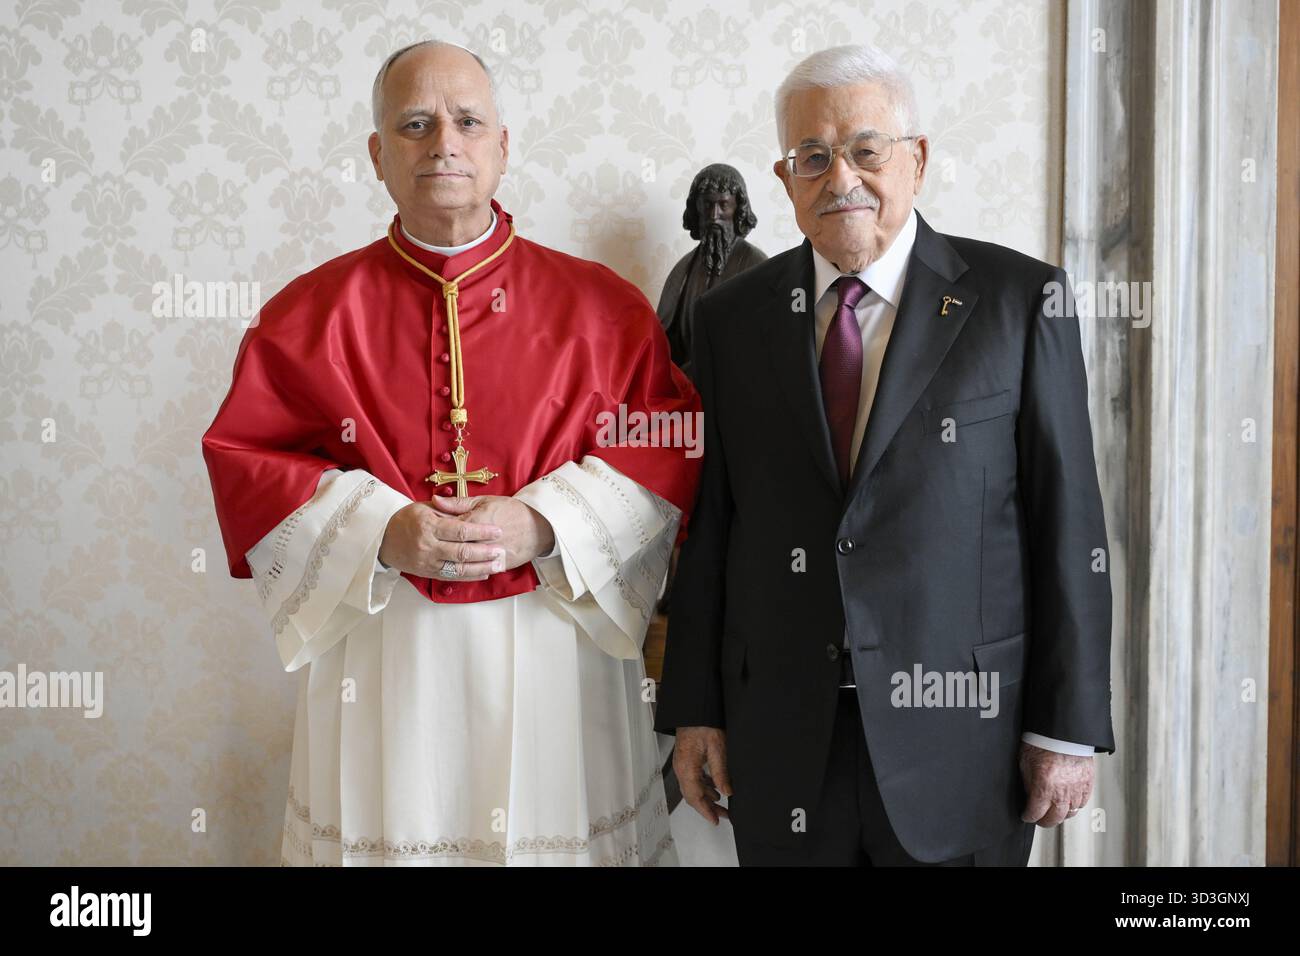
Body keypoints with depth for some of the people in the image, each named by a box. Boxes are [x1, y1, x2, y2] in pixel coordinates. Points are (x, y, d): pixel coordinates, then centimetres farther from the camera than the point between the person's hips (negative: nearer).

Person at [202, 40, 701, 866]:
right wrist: (378, 534, -14)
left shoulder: (602, 306, 2)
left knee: (561, 829, 8)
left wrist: (542, 524, -15)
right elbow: (242, 456, 1)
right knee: (389, 824, 8)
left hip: (557, 643, 0)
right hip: (382, 652, 0)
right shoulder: (310, 311, 4)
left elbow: (668, 450, -1)